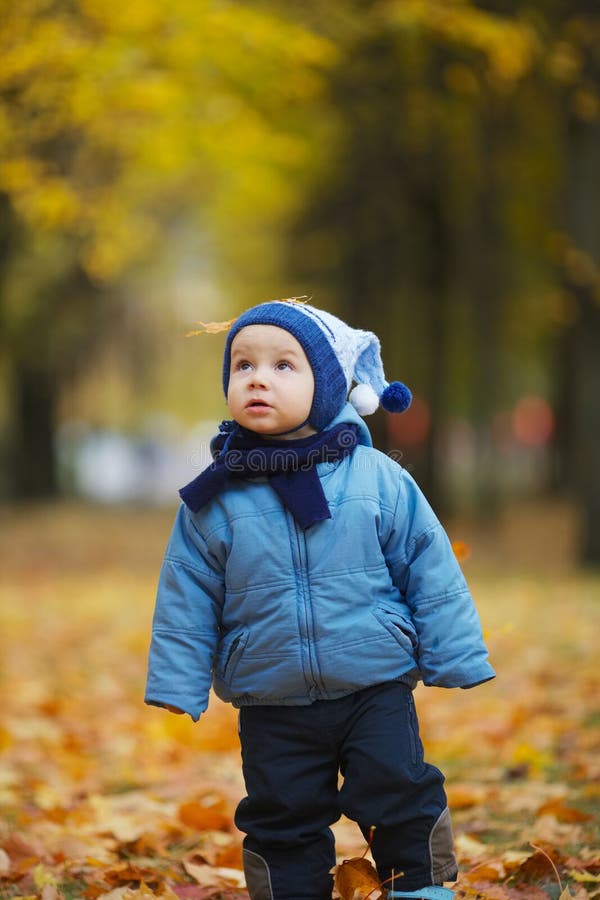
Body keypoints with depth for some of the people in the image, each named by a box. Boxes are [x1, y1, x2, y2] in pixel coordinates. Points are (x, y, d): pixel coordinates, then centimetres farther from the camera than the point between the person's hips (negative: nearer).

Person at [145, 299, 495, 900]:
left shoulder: (378, 478, -5)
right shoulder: (212, 500, -3)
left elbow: (430, 573, 1)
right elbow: (186, 600, 3)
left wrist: (455, 663, 2)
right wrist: (176, 692, 1)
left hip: (376, 692, -1)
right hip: (272, 713, 1)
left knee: (403, 802, -3)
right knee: (284, 827, 9)